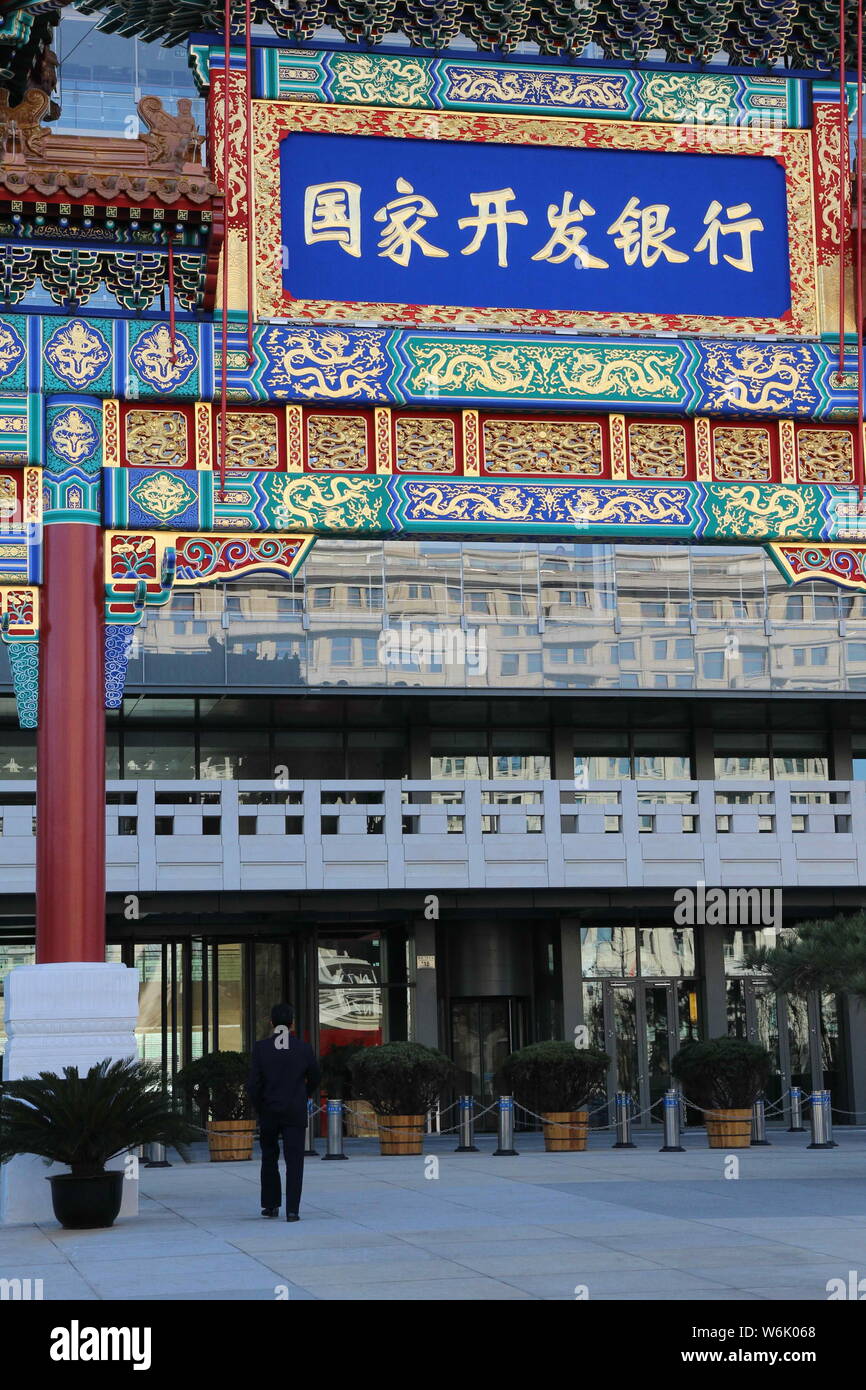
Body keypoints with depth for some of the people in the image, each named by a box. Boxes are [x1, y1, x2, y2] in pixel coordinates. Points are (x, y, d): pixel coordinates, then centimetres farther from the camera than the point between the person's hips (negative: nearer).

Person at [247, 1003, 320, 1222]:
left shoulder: (261, 1048, -6)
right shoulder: (304, 1048, -3)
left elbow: (253, 1084, -9)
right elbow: (314, 1078, 10)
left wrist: (260, 1108, 6)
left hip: (269, 1113, 1)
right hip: (295, 1113, -1)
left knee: (269, 1158, 17)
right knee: (294, 1161, 0)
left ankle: (271, 1205, 20)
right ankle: (292, 1209, -8)